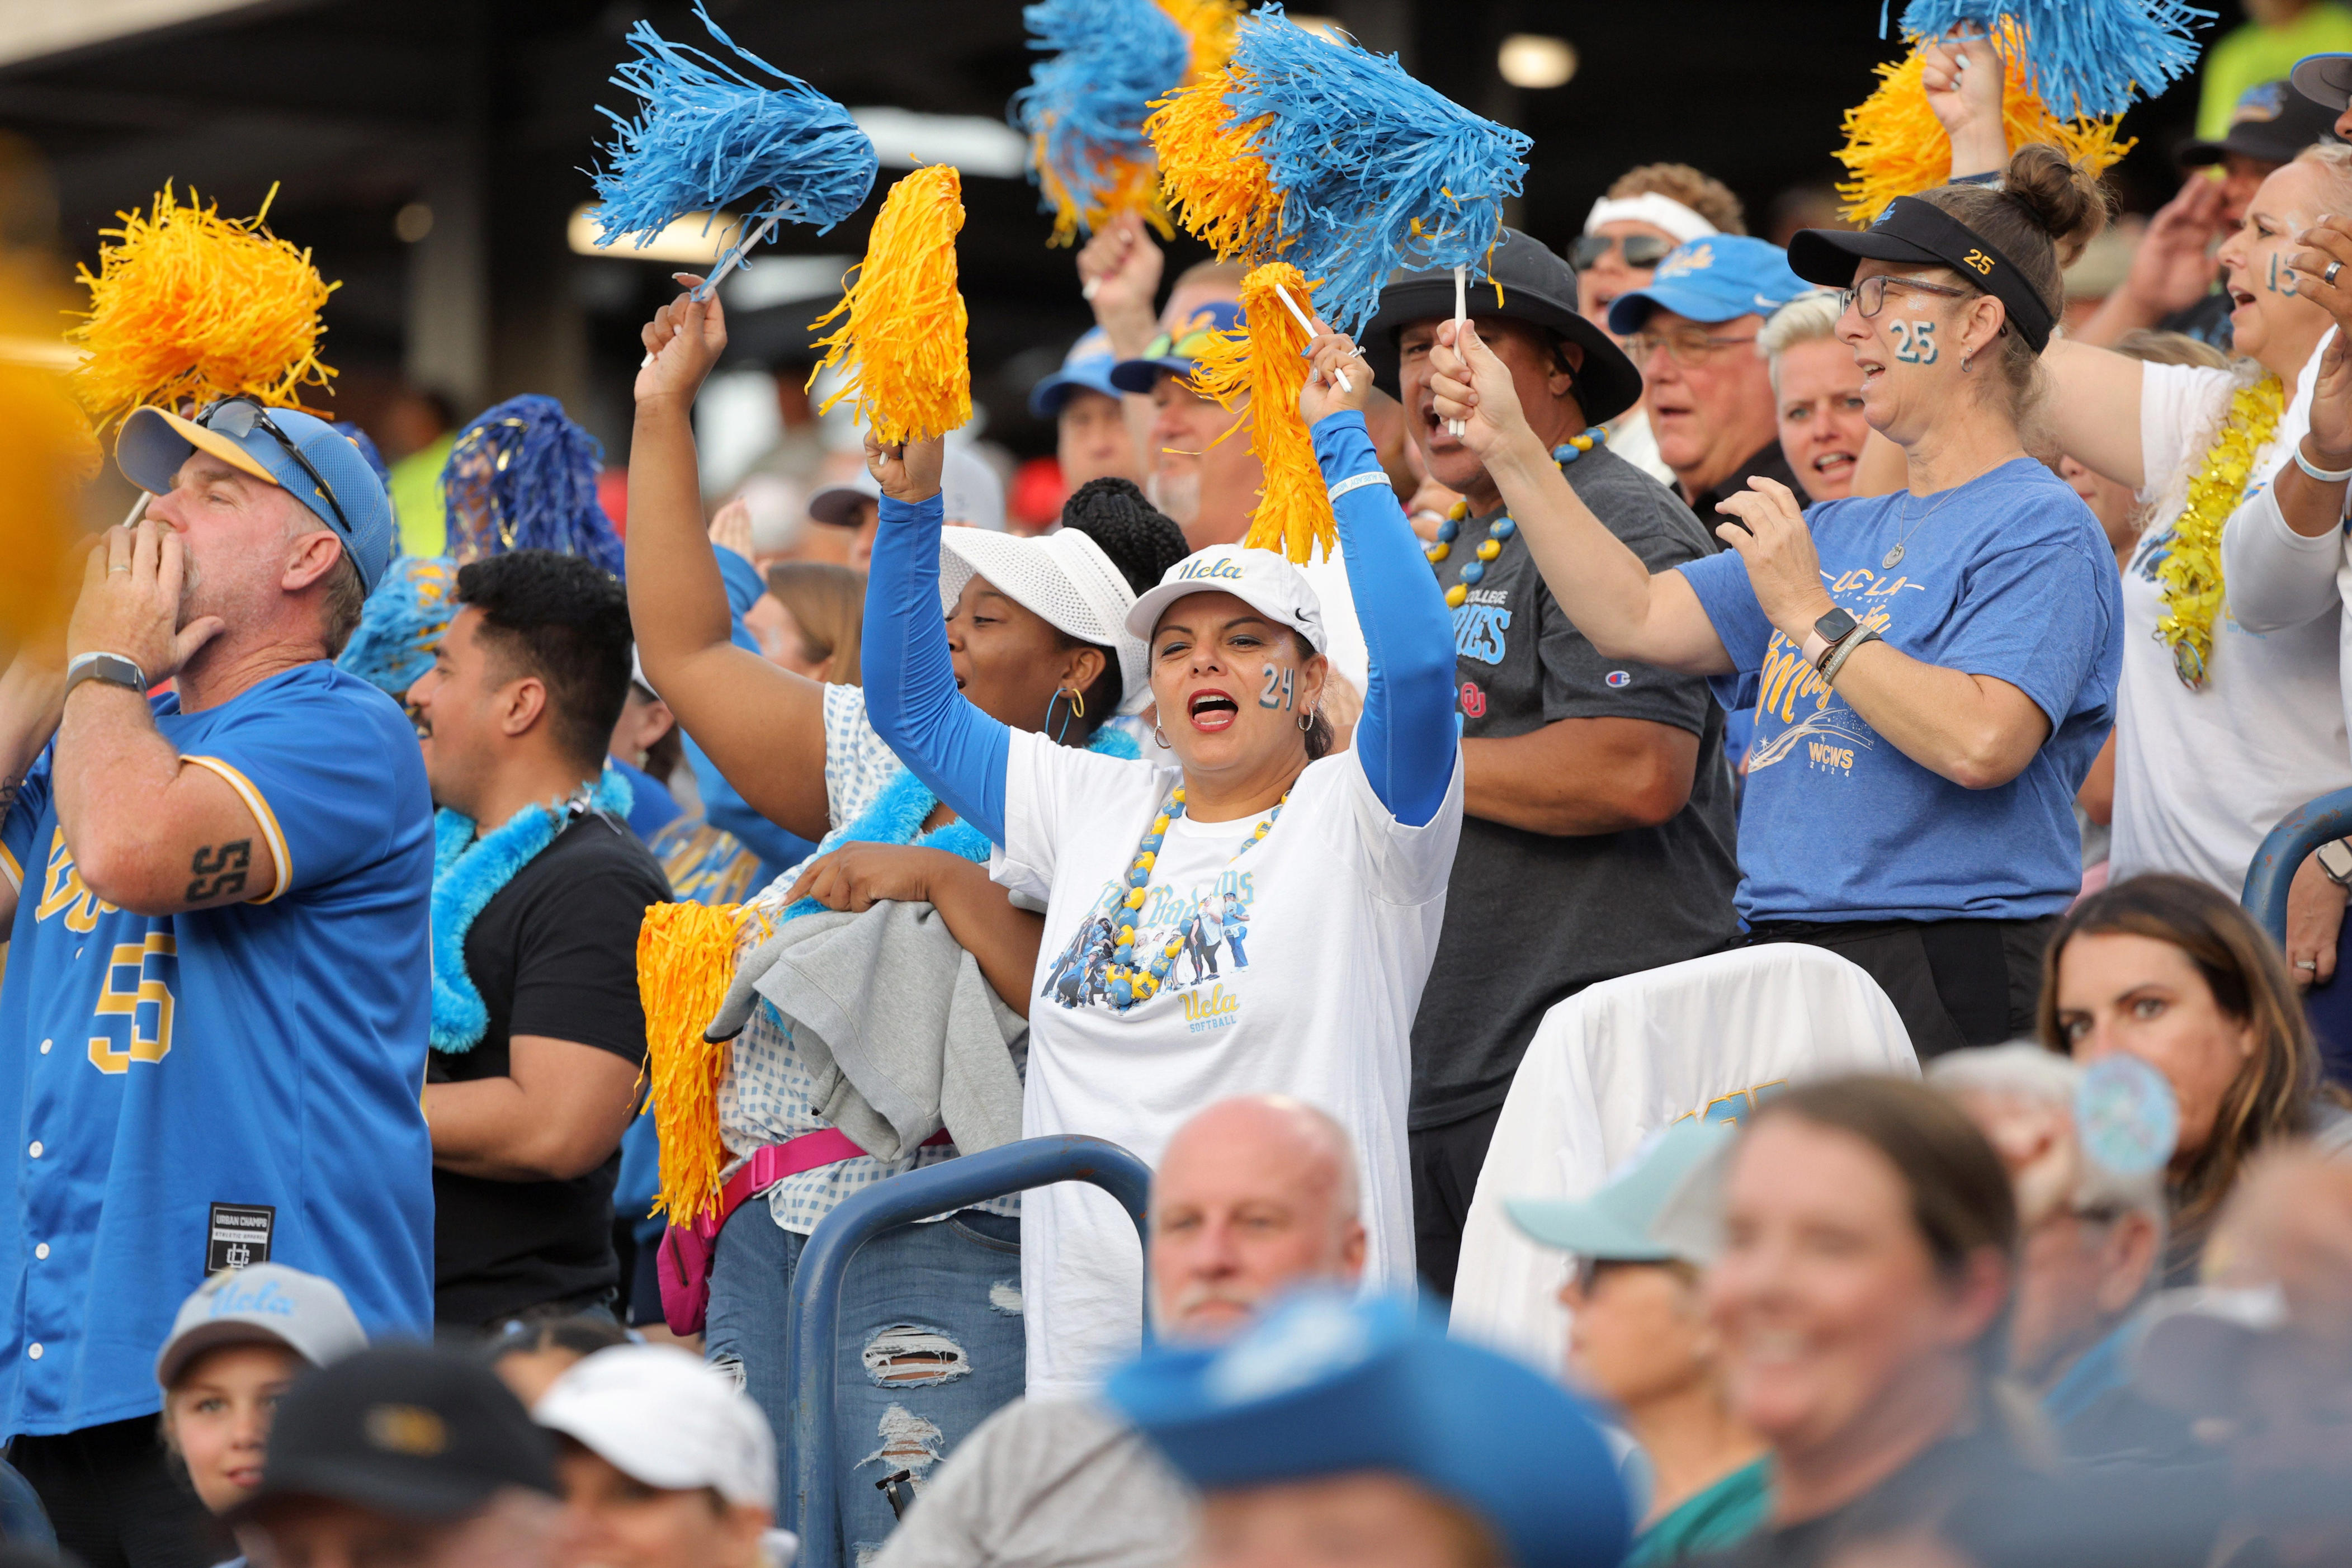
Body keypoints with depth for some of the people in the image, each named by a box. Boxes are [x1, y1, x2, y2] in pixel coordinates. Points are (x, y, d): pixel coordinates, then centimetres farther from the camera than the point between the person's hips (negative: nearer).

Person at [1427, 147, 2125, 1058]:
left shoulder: (2038, 529, -7)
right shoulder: (1841, 532, 21)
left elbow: (1981, 741, -21)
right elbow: (1637, 619, 18)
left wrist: (1812, 615, -12)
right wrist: (1509, 446, 14)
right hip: (1784, 971, 8)